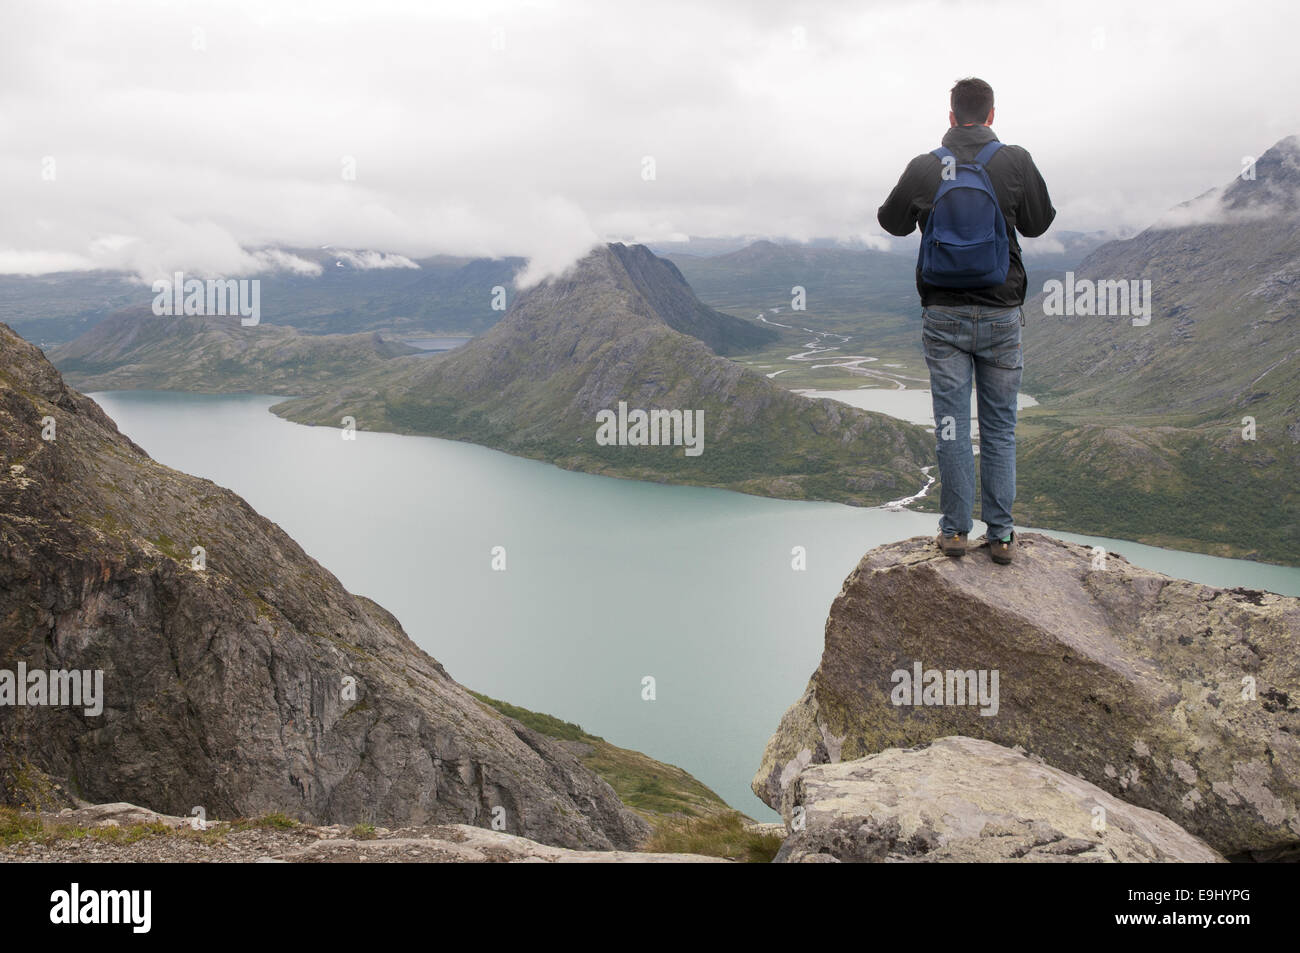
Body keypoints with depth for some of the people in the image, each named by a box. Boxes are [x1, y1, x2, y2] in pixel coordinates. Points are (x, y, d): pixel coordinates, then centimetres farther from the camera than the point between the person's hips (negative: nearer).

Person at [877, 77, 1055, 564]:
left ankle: (954, 530, 10)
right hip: (1001, 315, 0)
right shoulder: (1016, 163, -5)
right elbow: (1039, 223, 8)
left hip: (943, 317, 0)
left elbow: (891, 221, 12)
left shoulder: (923, 169, -4)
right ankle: (1001, 534, 10)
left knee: (951, 425, 6)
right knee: (1000, 427, 8)